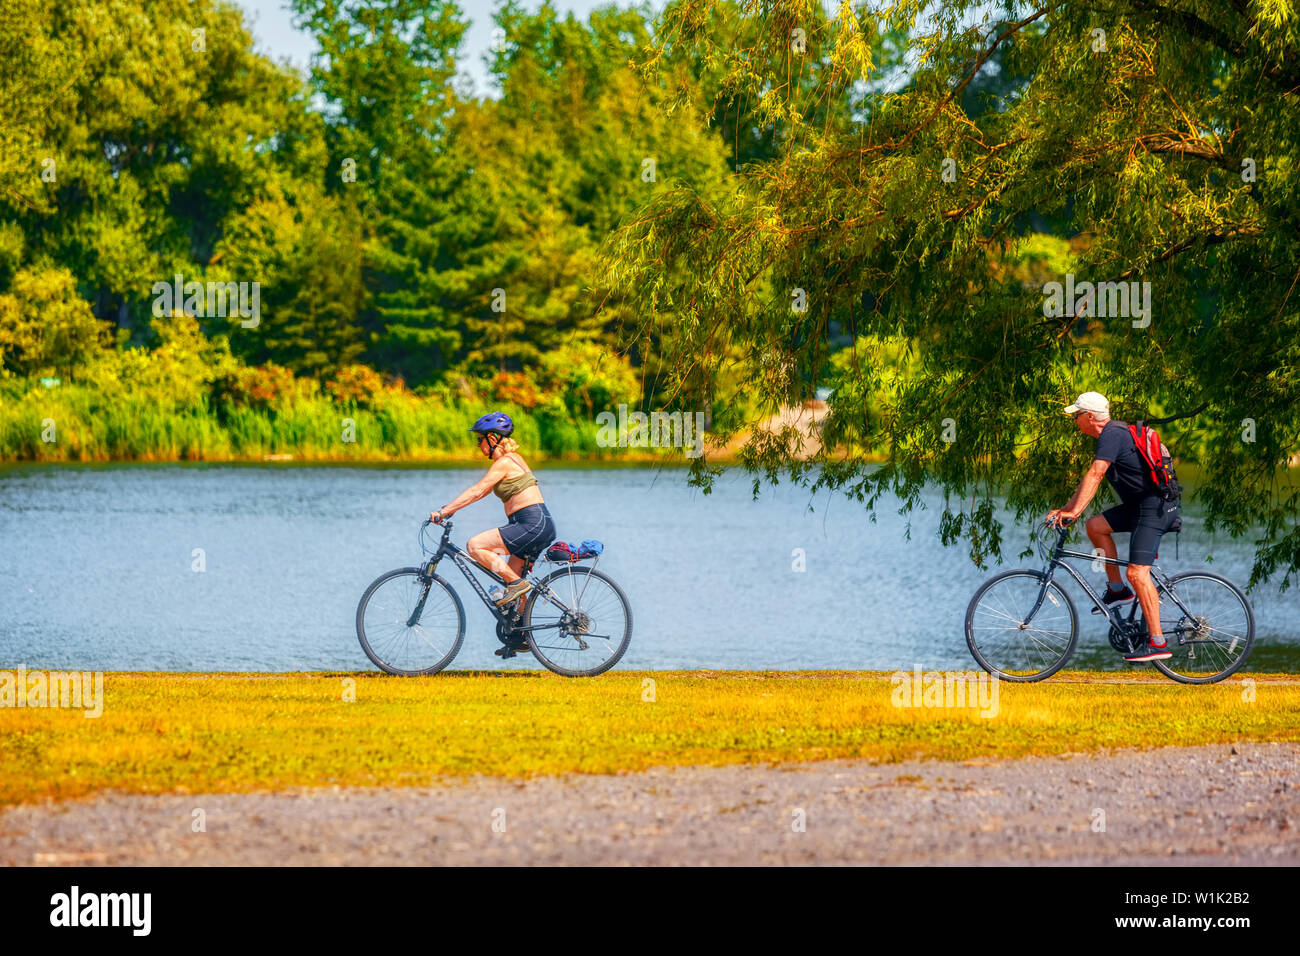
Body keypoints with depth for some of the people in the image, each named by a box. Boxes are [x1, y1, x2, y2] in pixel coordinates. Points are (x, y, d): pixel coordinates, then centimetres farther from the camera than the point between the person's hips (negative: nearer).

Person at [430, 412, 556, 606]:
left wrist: (443, 512, -16)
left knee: (474, 546, -13)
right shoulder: (512, 459, 19)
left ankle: (517, 583, -12)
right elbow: (482, 491, 24)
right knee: (510, 577, 13)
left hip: (533, 525, -10)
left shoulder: (504, 463, -10)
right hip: (540, 526, 10)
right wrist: (451, 507, 20)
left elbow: (477, 491, -15)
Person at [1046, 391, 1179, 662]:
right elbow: (1091, 478, 23)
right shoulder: (1114, 433, 19)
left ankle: (1157, 642, -18)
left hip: (1155, 507, -10)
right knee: (1095, 525, 9)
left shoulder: (1112, 435, -13)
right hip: (1140, 505, 10)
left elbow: (1095, 475, -24)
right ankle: (1117, 589, 13)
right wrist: (1065, 509, 18)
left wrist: (1075, 511, -28)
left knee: (1137, 572, -15)